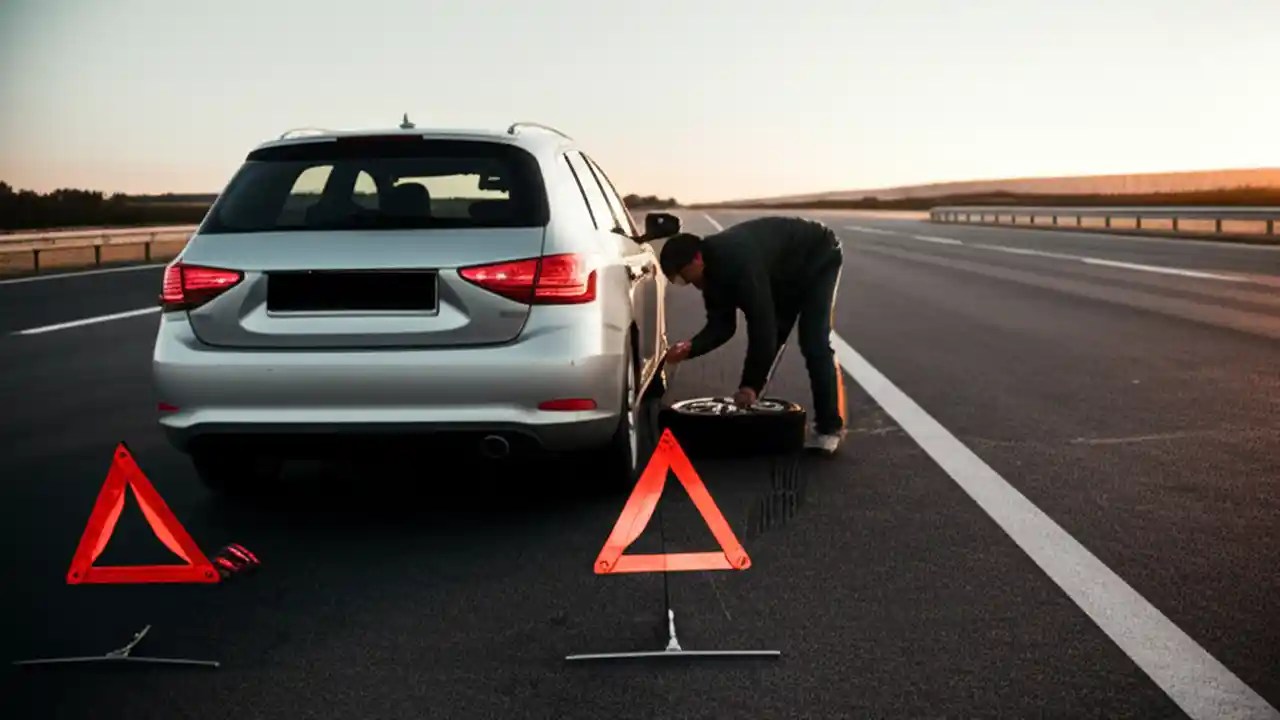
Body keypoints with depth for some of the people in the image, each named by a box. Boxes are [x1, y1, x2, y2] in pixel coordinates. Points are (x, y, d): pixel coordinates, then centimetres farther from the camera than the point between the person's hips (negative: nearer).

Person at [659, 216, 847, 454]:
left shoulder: (738, 261, -39)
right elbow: (721, 324, -7)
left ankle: (829, 427, -9)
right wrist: (691, 347, -26)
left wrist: (751, 384, -39)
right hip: (787, 273, 9)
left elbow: (761, 321, -40)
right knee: (769, 339, 5)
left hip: (819, 258, -9)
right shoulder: (715, 267, -10)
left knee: (814, 344, -15)